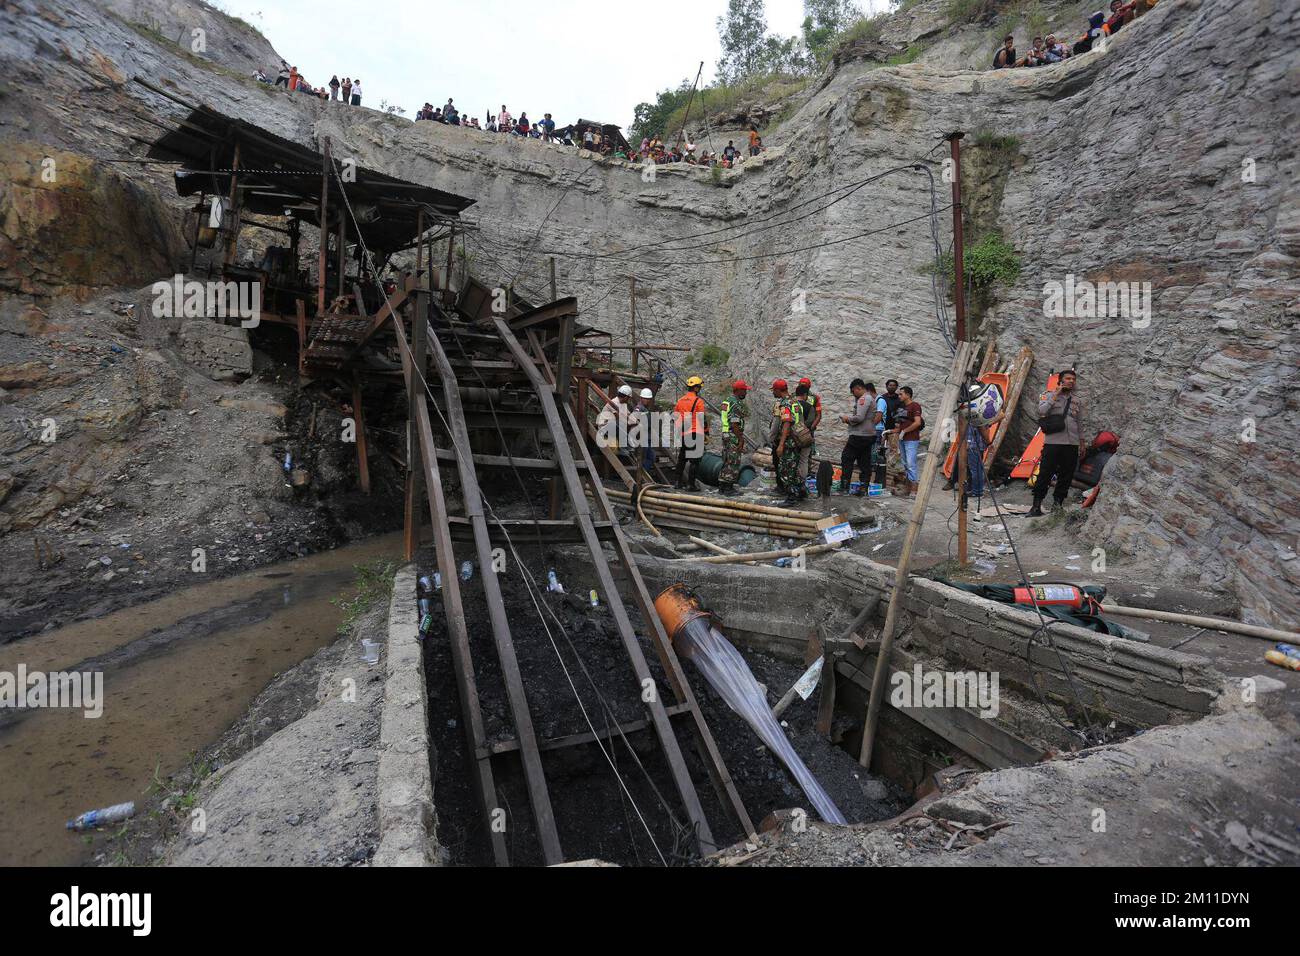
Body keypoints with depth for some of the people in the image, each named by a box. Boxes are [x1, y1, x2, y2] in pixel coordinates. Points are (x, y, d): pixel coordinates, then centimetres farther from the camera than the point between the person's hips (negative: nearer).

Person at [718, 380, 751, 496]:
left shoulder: (727, 402, 14)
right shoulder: (736, 404, -17)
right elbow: (735, 424, -22)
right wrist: (741, 440, -19)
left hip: (725, 434, 10)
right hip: (734, 436, -10)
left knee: (726, 462, 14)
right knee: (733, 462, -4)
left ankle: (722, 486, 19)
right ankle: (728, 487, -2)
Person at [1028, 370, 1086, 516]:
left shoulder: (1078, 401, 16)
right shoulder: (1050, 396, 3)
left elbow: (1080, 424, 20)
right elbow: (1041, 411, -17)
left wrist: (1082, 443, 17)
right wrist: (1056, 395, -12)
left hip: (1071, 444, 5)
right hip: (1052, 443, -5)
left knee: (1066, 476, 7)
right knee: (1045, 474, -6)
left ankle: (1058, 503, 17)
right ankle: (1037, 505, 0)